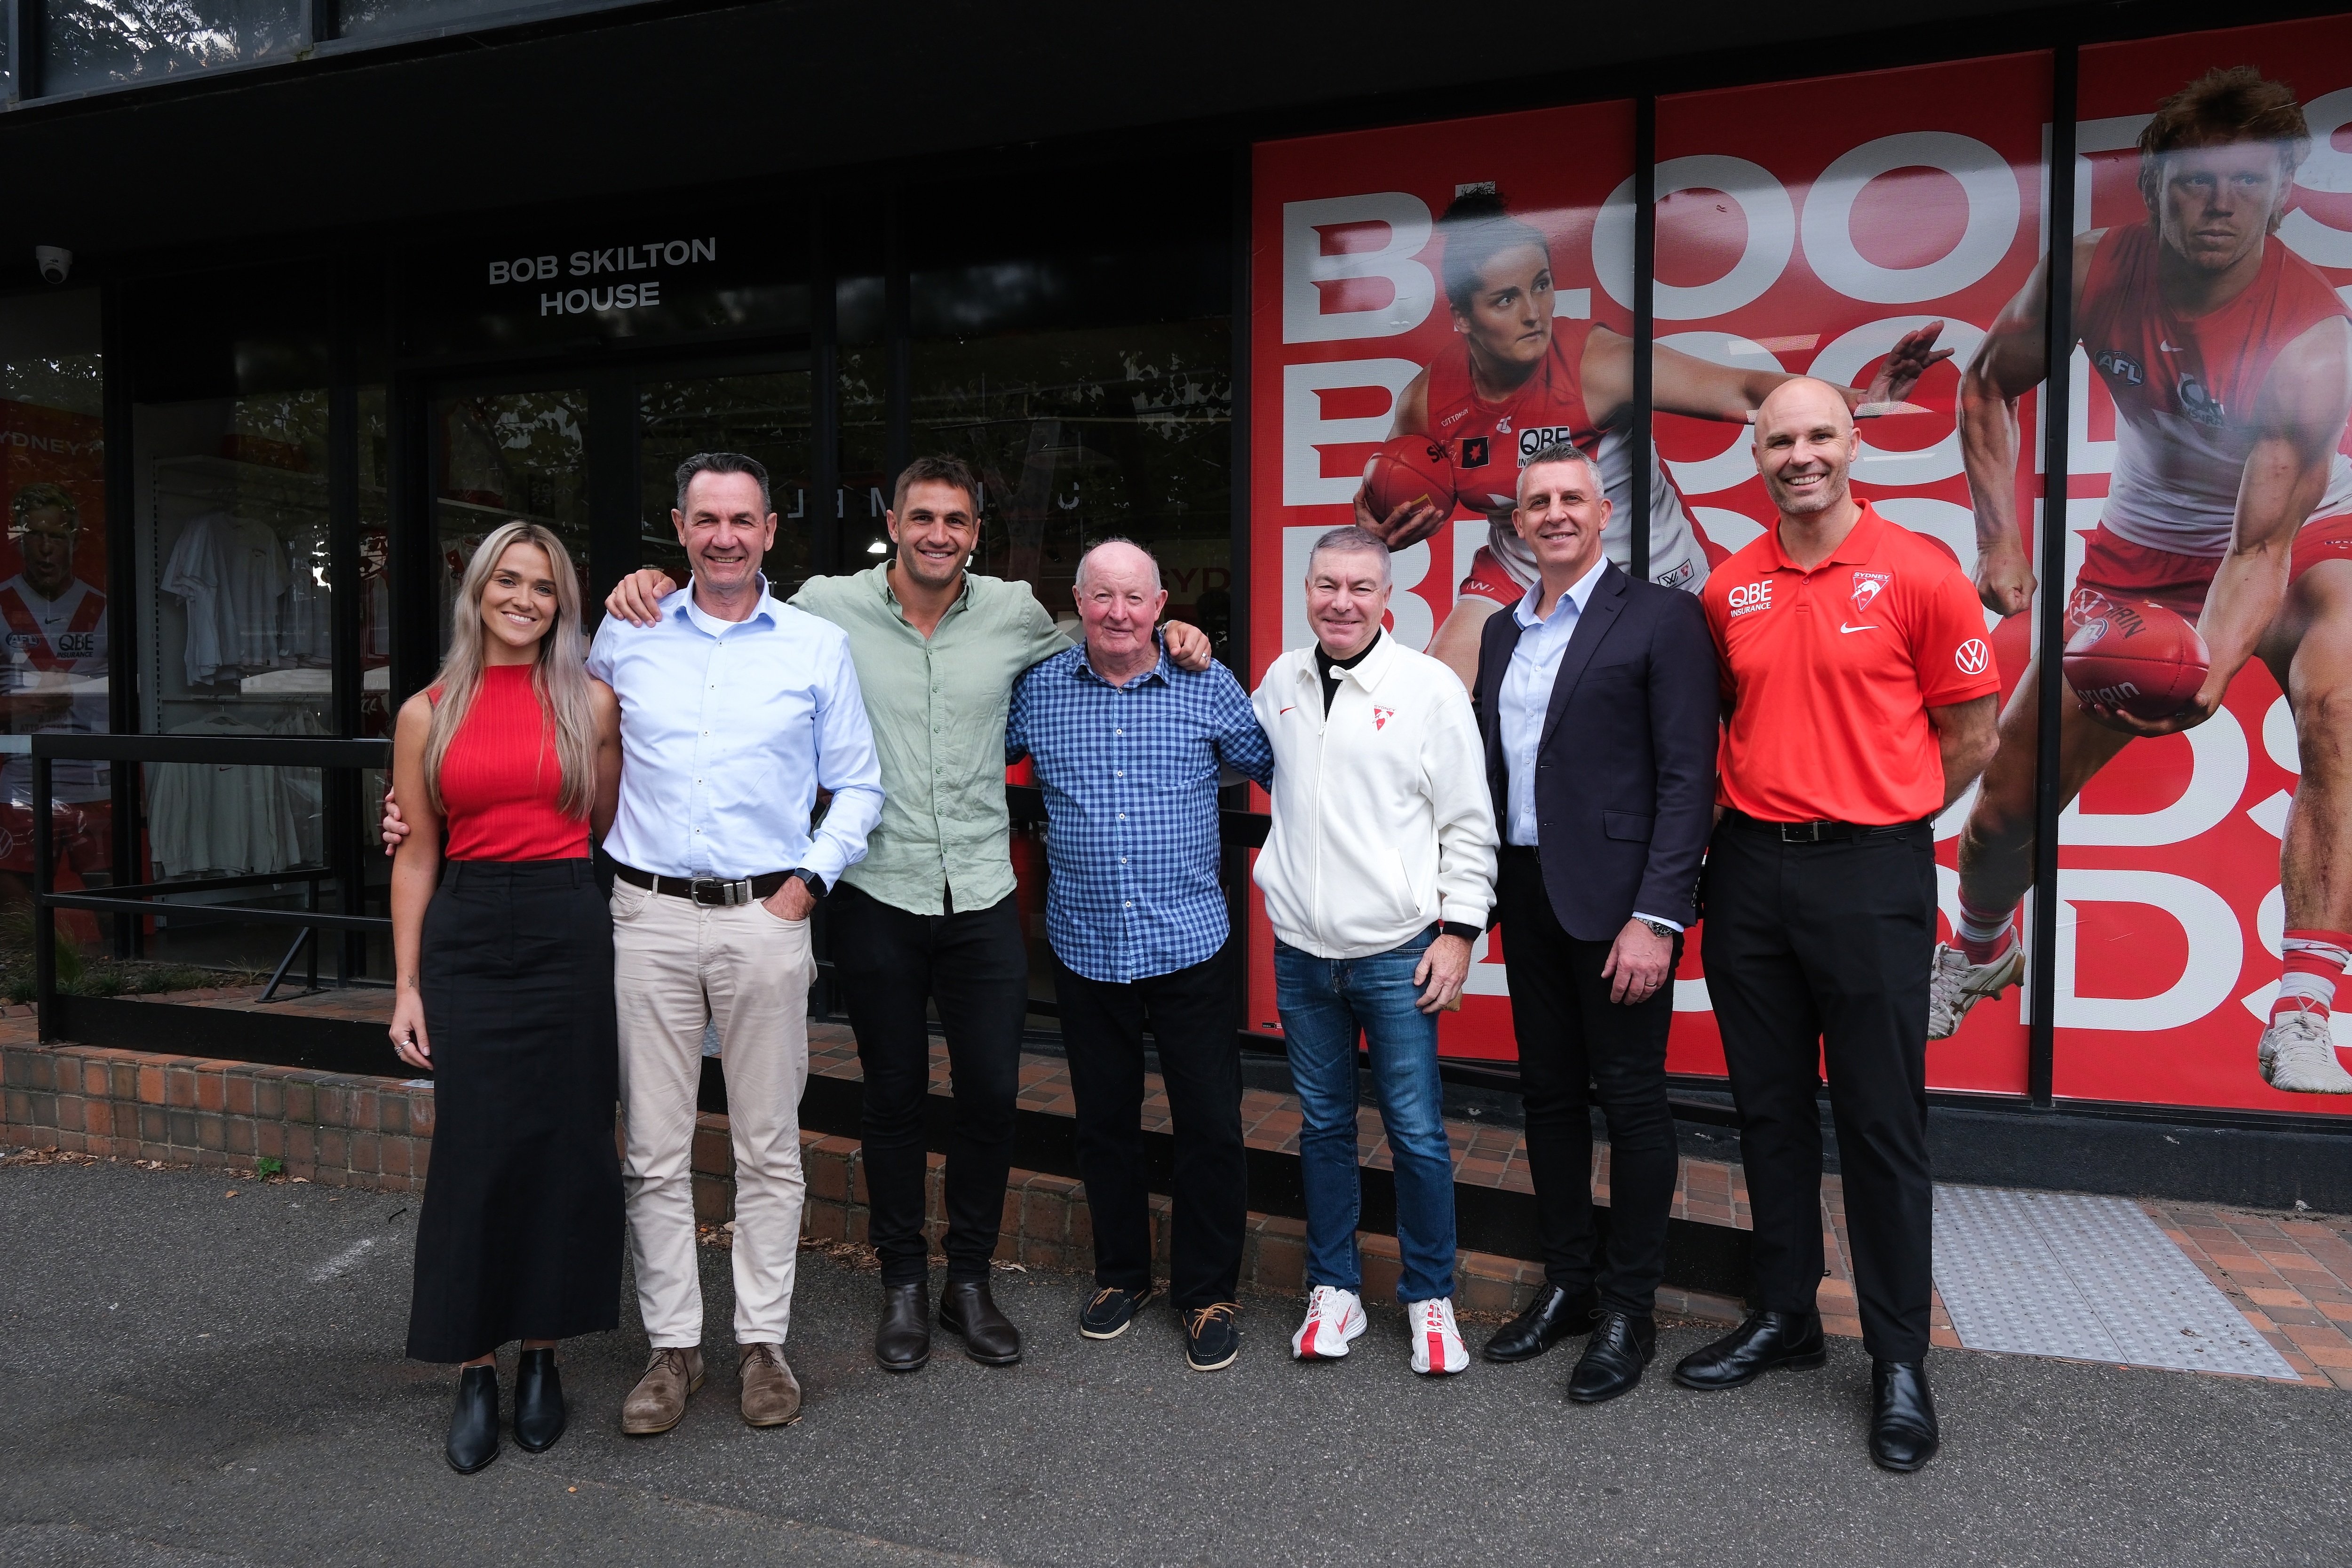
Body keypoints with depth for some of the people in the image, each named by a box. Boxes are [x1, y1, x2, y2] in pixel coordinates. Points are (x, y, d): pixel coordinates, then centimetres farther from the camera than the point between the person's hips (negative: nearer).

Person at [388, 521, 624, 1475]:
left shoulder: (591, 703, 4)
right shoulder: (428, 714, 5)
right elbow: (416, 856, 7)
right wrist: (406, 986, 4)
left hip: (570, 933, 0)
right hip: (468, 940, 0)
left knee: (566, 1149, 5)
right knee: (474, 1153, 2)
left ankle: (542, 1355, 22)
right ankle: (473, 1372, 16)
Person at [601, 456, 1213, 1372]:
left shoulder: (1013, 612, 2)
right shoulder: (828, 607, -3)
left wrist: (1170, 643, 3)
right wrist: (652, 589, -8)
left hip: (982, 895, 2)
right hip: (878, 894, -1)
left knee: (991, 1092, 7)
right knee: (894, 1096, 11)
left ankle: (970, 1279, 28)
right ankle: (903, 1283, 30)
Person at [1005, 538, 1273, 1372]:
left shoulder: (1209, 687, -1)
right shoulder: (1037, 690, 1)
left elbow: (1276, 769, 9)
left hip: (1190, 943, -2)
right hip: (1086, 948, 2)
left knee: (1212, 1125, 2)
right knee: (1104, 1122, 15)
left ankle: (1208, 1294, 21)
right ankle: (1121, 1273, 34)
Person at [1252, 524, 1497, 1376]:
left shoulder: (1430, 686, -6)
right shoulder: (1280, 680, 6)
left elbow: (1468, 825, -4)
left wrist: (1458, 931, -7)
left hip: (1397, 954, -4)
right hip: (1301, 952, 4)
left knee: (1417, 1135, 3)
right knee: (1324, 1126, 14)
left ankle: (1430, 1297, 23)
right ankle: (1334, 1288, 29)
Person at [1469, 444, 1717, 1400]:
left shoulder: (1660, 619, -6)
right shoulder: (1502, 632, 14)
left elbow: (1687, 776, -12)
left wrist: (1656, 916, -18)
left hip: (1616, 897, -6)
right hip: (1527, 897, 7)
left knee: (1630, 1099, 4)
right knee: (1549, 1094, 14)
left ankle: (1629, 1309, 19)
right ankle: (1568, 1284, 30)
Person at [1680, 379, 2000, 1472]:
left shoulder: (1917, 573, -5)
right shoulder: (1728, 590, 6)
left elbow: (1971, 736, 0)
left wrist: (1873, 819, 6)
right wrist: (1761, 811, 8)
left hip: (1871, 875, -4)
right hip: (1749, 869, 4)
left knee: (1882, 1119, 4)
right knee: (1769, 1106, 13)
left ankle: (1899, 1358, 19)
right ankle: (1783, 1317, 29)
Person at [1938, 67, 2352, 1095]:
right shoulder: (2092, 275, -18)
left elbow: (2262, 546, -31)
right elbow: (1988, 386, 0)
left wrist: (2207, 670, -50)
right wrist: (2000, 537, -11)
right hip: (2142, 549, 3)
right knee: (2009, 792, 1)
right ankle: (1977, 953, 34)